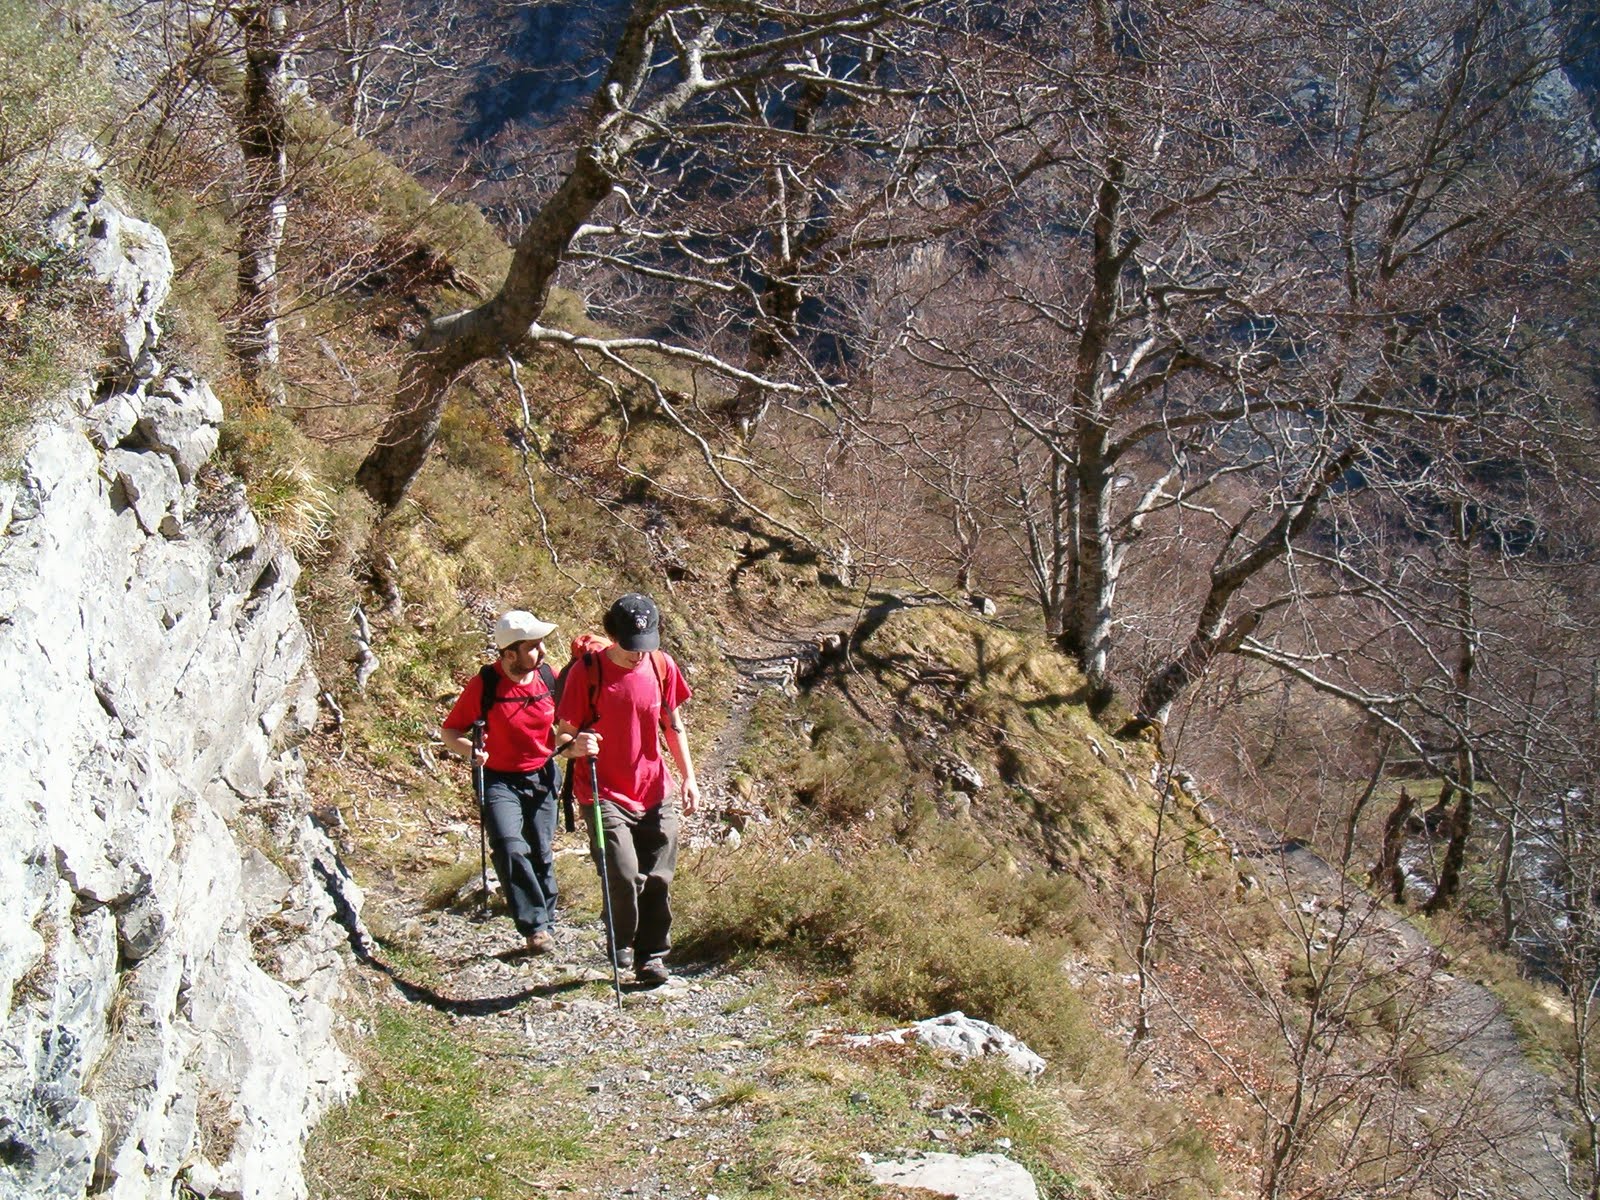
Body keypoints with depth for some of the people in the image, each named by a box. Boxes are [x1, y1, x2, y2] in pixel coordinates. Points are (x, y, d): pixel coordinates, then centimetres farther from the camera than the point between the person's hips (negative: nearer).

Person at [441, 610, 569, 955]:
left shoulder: (550, 678, -5)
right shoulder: (484, 685, -15)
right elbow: (450, 731, -8)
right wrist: (471, 750, -27)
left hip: (542, 777, 3)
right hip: (499, 781, -3)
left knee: (541, 854, 10)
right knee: (509, 848, -22)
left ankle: (547, 921, 30)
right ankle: (536, 926, -12)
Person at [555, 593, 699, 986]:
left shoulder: (662, 666, 1)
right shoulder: (587, 671, -11)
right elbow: (563, 732, -6)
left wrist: (688, 776, 9)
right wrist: (575, 746, -29)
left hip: (654, 794, 4)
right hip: (605, 795, -4)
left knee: (657, 880, 3)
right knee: (624, 876, -16)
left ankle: (652, 955, 21)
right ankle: (622, 947, 10)